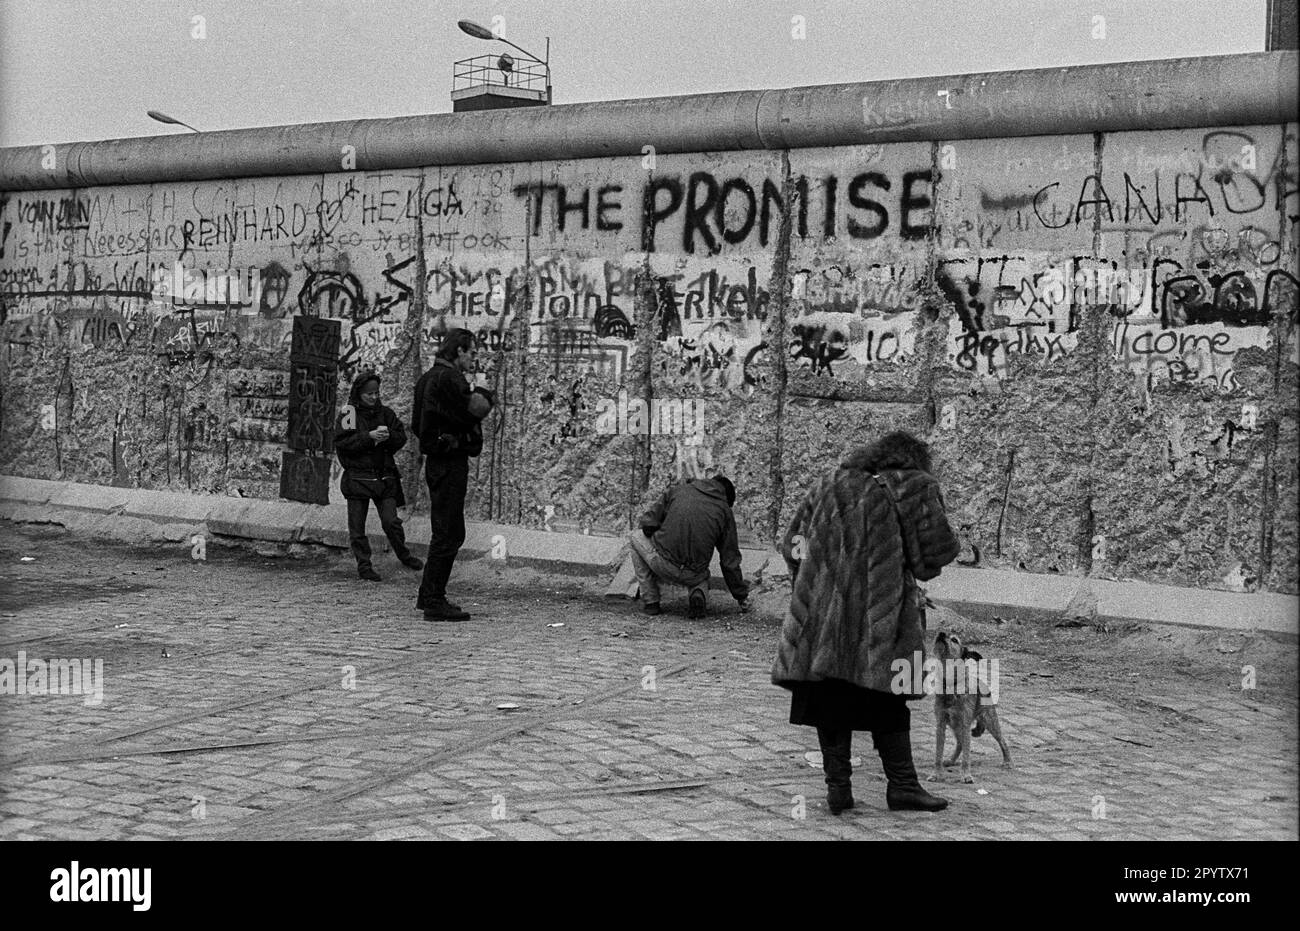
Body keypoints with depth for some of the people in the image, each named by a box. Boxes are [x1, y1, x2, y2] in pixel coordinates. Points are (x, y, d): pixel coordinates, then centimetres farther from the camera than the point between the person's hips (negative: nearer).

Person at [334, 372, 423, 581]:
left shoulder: (386, 413, 9)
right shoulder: (349, 414, -3)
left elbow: (401, 438, 9)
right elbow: (341, 442, -13)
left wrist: (388, 436, -12)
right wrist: (368, 437, -20)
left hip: (384, 476, 2)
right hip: (357, 476, -2)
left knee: (391, 521, -3)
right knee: (357, 525, 1)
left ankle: (403, 555, 20)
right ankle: (364, 565, 13)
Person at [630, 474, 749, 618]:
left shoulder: (677, 490, 9)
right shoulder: (725, 510, 8)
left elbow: (647, 522, 7)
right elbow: (730, 559, 9)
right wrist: (741, 596, 19)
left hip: (662, 565, -2)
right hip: (691, 576, 2)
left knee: (637, 536, 29)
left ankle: (651, 600, 22)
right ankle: (698, 593, 3)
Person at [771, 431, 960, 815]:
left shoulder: (831, 484, 20)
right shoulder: (915, 487, 6)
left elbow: (792, 545, 18)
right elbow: (936, 550, 0)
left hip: (823, 610, 4)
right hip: (881, 617, -3)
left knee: (831, 697, 7)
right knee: (886, 698, 4)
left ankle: (837, 784, 7)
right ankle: (902, 784, 6)